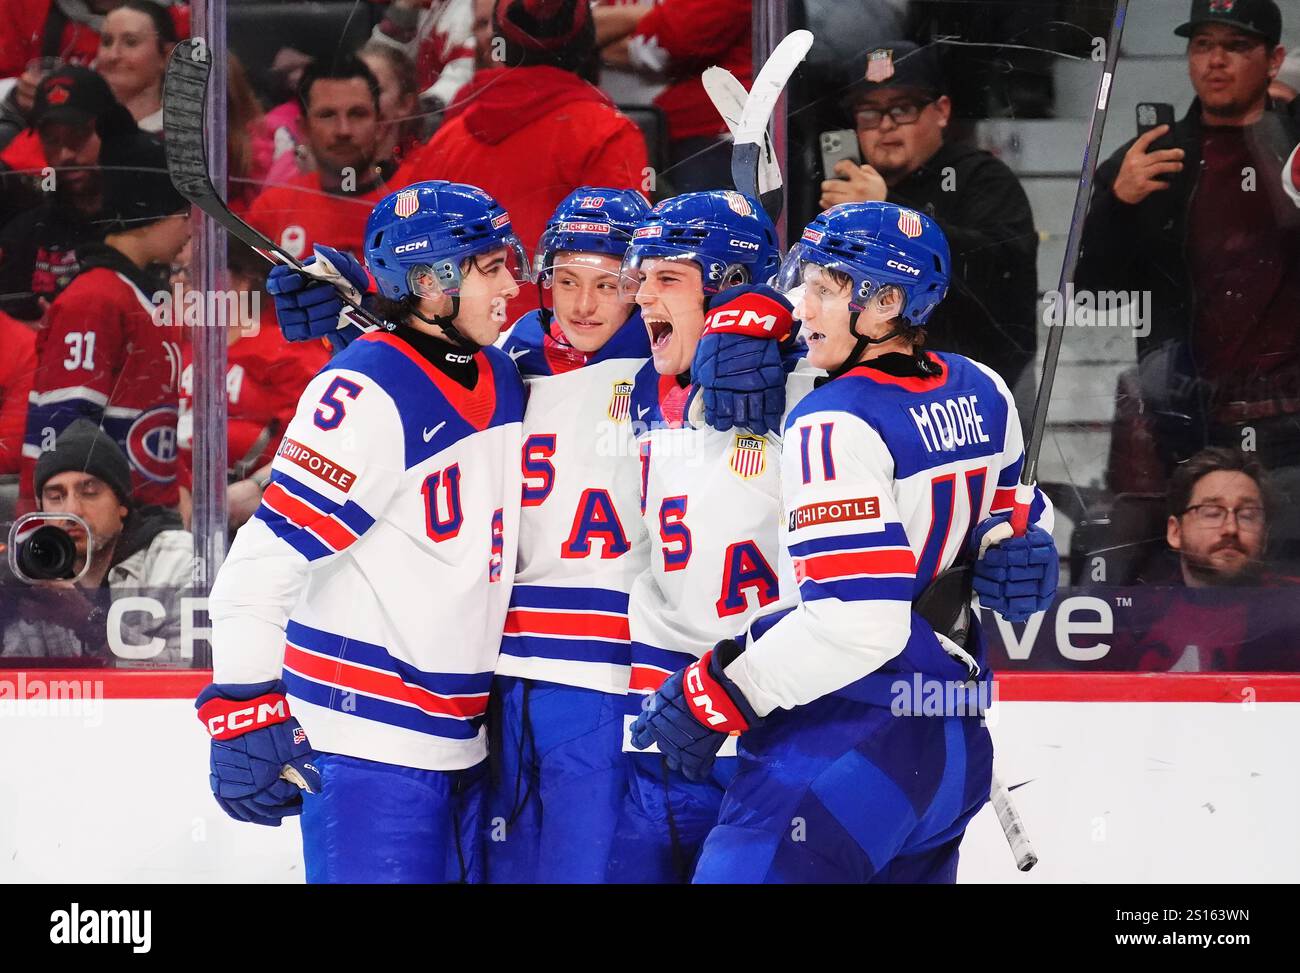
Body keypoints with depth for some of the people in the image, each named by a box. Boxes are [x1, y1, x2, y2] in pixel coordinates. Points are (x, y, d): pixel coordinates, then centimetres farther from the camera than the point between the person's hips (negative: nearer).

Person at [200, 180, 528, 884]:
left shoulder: (501, 380, 10)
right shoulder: (368, 394, -16)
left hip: (462, 741, 9)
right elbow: (268, 556, -18)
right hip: (368, 740, -9)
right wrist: (243, 712, -18)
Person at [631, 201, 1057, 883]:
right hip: (954, 737, 9)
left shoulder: (837, 424, -16)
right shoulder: (982, 393, 8)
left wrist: (714, 695, -17)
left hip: (849, 739, -9)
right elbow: (1014, 522, 23)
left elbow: (853, 620, -22)